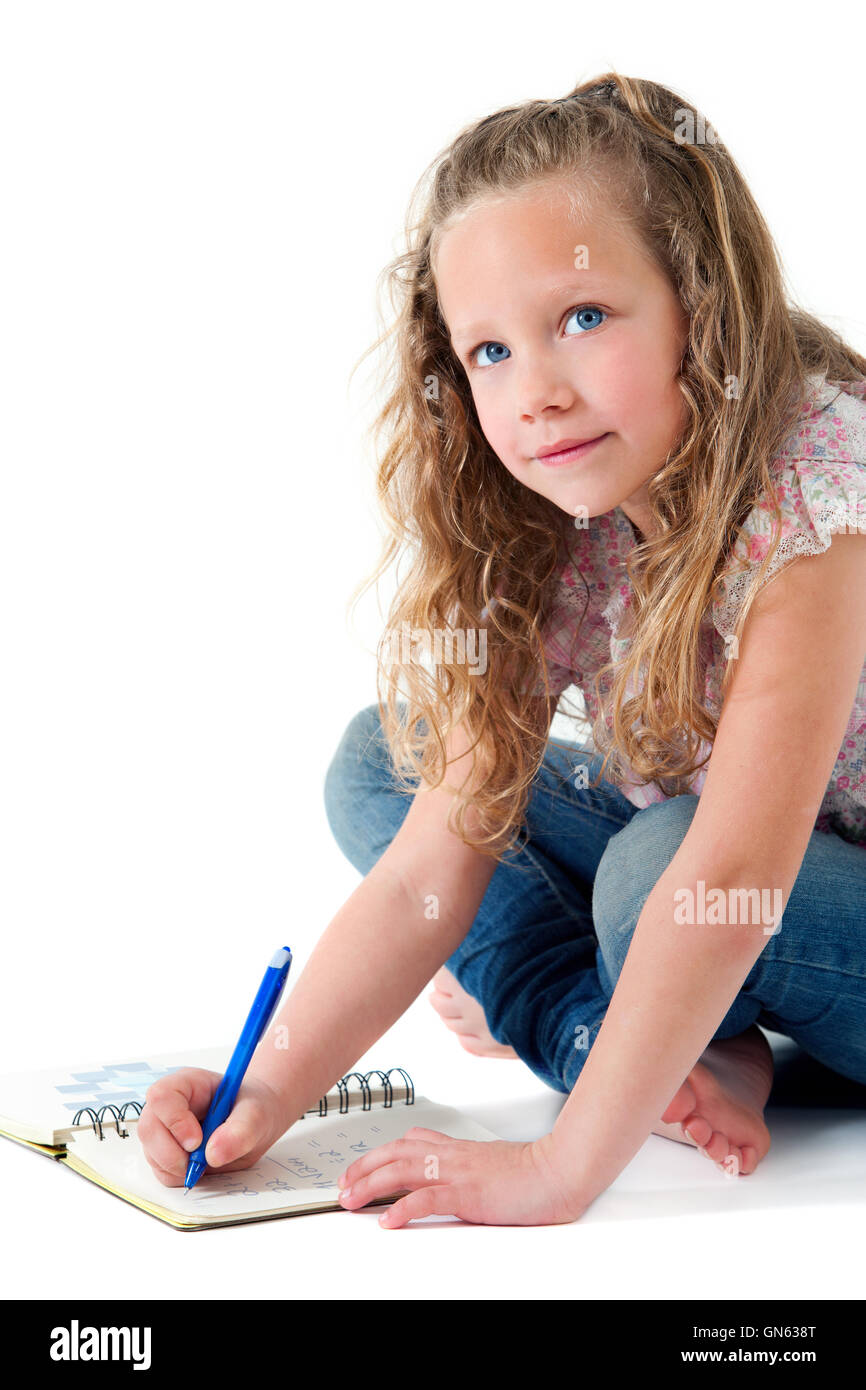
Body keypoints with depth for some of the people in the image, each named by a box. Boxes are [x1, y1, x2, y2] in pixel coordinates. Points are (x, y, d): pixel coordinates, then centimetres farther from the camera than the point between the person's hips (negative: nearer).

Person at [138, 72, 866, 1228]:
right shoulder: (542, 540, -11)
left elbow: (732, 874, -36)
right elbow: (431, 869, -14)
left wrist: (562, 1170, -36)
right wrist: (271, 1092, -24)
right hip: (699, 862, 6)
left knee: (654, 858, -36)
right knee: (379, 760, -4)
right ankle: (691, 1054, -10)